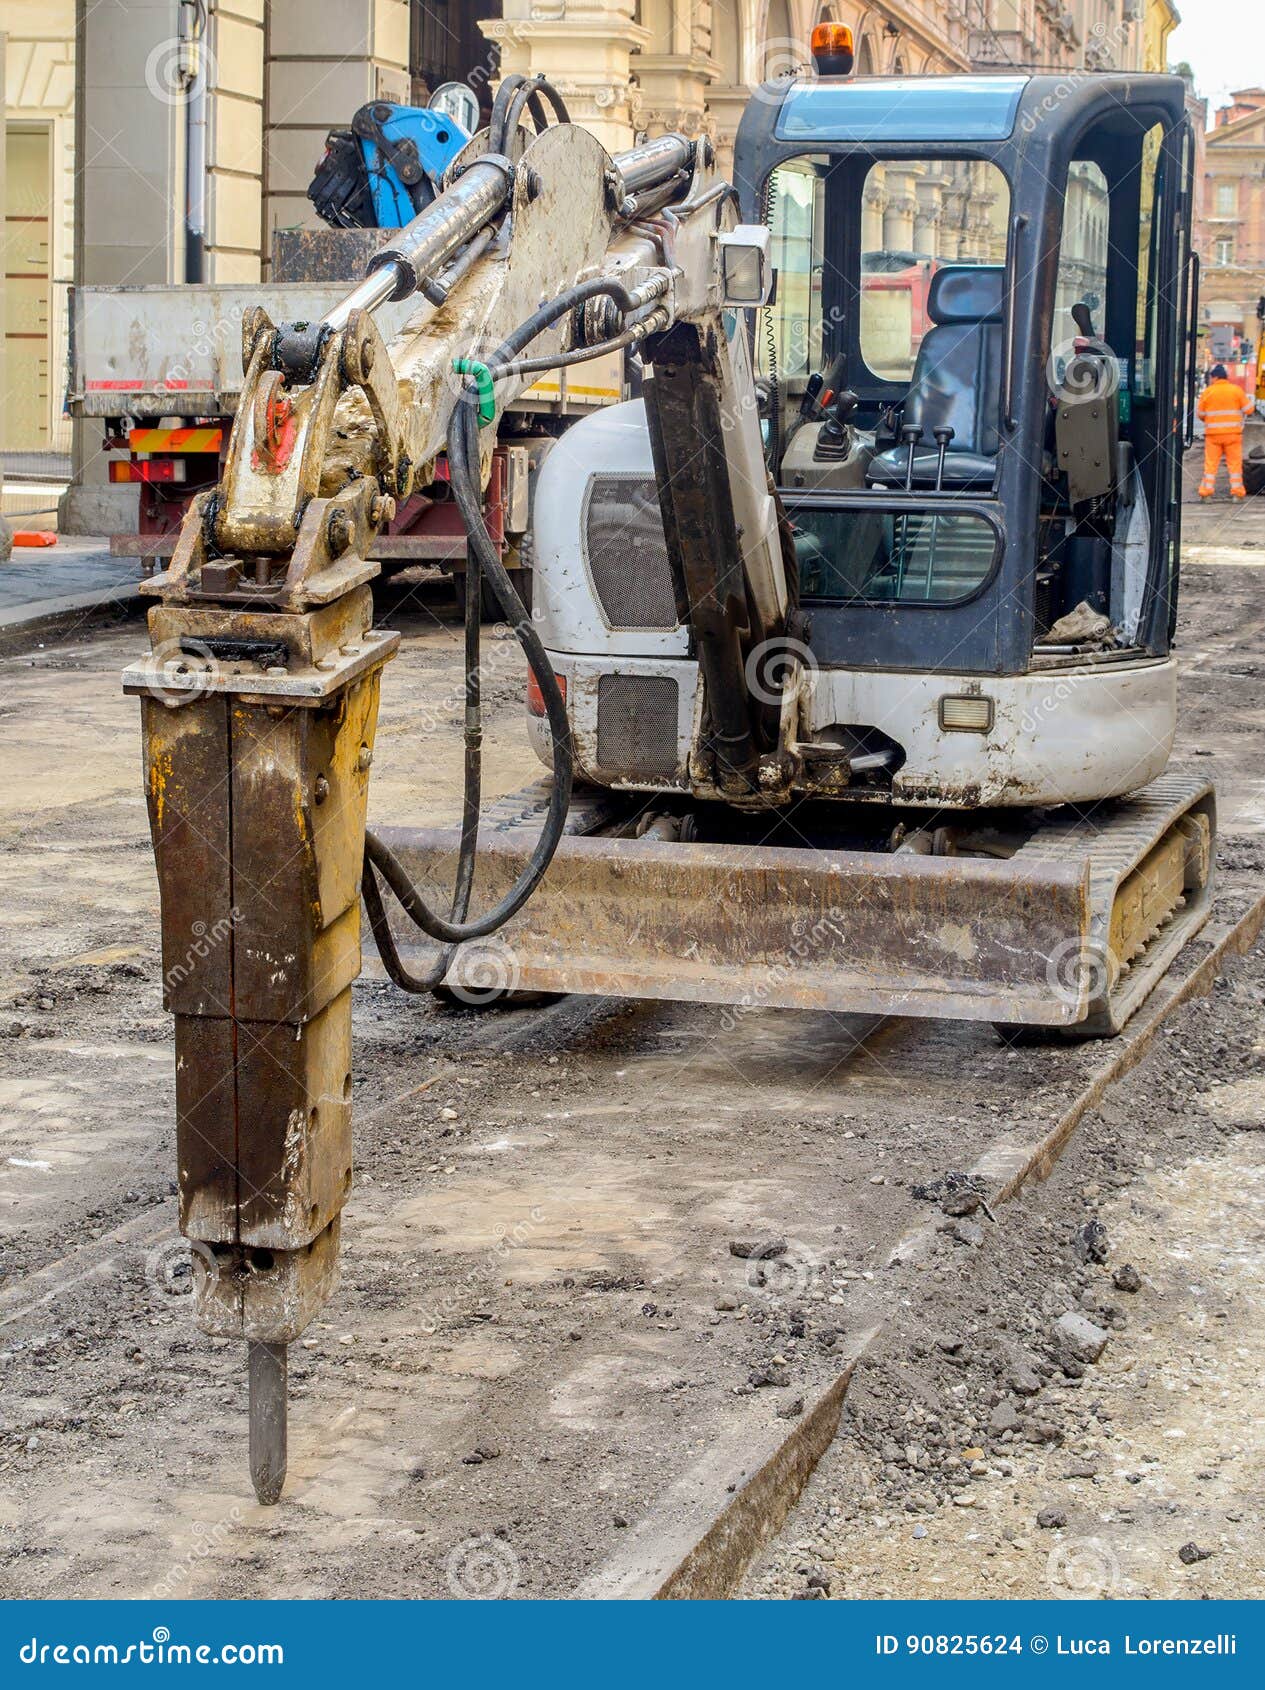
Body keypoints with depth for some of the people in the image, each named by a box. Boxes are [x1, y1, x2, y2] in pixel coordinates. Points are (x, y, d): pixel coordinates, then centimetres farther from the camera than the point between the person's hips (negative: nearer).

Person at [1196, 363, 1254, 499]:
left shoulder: (1207, 392, -1)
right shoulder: (1236, 390, 0)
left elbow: (1200, 413, 2)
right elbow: (1248, 410, 0)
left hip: (1213, 433, 0)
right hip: (1233, 432, 0)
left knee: (1211, 462, 6)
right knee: (1235, 462, 6)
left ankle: (1207, 491, 3)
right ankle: (1237, 491, 3)